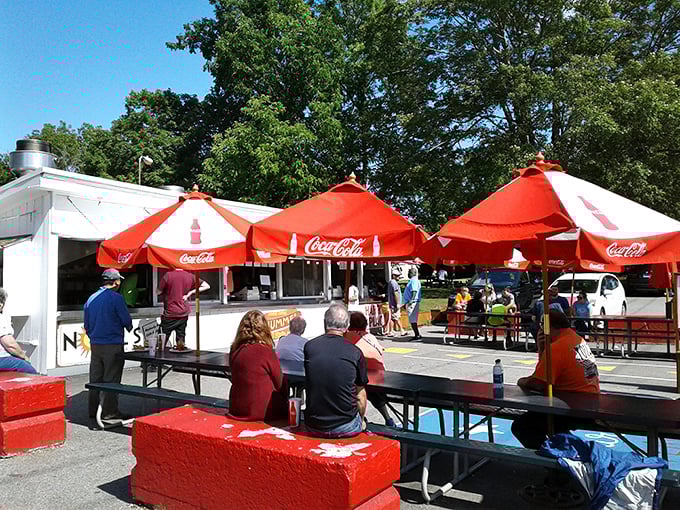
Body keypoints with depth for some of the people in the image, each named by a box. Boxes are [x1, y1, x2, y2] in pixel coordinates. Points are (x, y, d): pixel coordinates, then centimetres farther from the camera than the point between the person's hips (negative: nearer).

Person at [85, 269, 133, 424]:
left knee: (95, 379, 12)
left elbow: (87, 325, 14)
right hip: (113, 345, -6)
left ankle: (93, 410, 19)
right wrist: (128, 328, 11)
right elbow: (127, 321, -11)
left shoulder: (91, 298, 9)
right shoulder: (116, 298, -12)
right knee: (111, 379, 1)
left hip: (95, 345, 6)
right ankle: (109, 412, 5)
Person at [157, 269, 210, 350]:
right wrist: (191, 292, 0)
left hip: (170, 314, -3)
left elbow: (158, 292, -7)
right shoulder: (190, 276, -2)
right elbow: (206, 286, 2)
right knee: (181, 340, 11)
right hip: (184, 313, 4)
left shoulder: (168, 275, -13)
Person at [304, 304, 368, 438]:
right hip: (346, 428, -2)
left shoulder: (309, 347, -4)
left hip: (313, 427, 2)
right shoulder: (355, 353, -10)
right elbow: (360, 395, 0)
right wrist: (361, 420, 17)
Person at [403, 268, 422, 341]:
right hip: (409, 303, 10)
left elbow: (414, 292, -23)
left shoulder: (414, 281, -11)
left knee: (413, 320, -10)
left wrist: (411, 301, -31)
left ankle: (417, 335, -8)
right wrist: (406, 303, 26)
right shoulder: (411, 281, 20)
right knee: (412, 320, 11)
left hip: (413, 303, -10)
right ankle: (416, 335, 15)